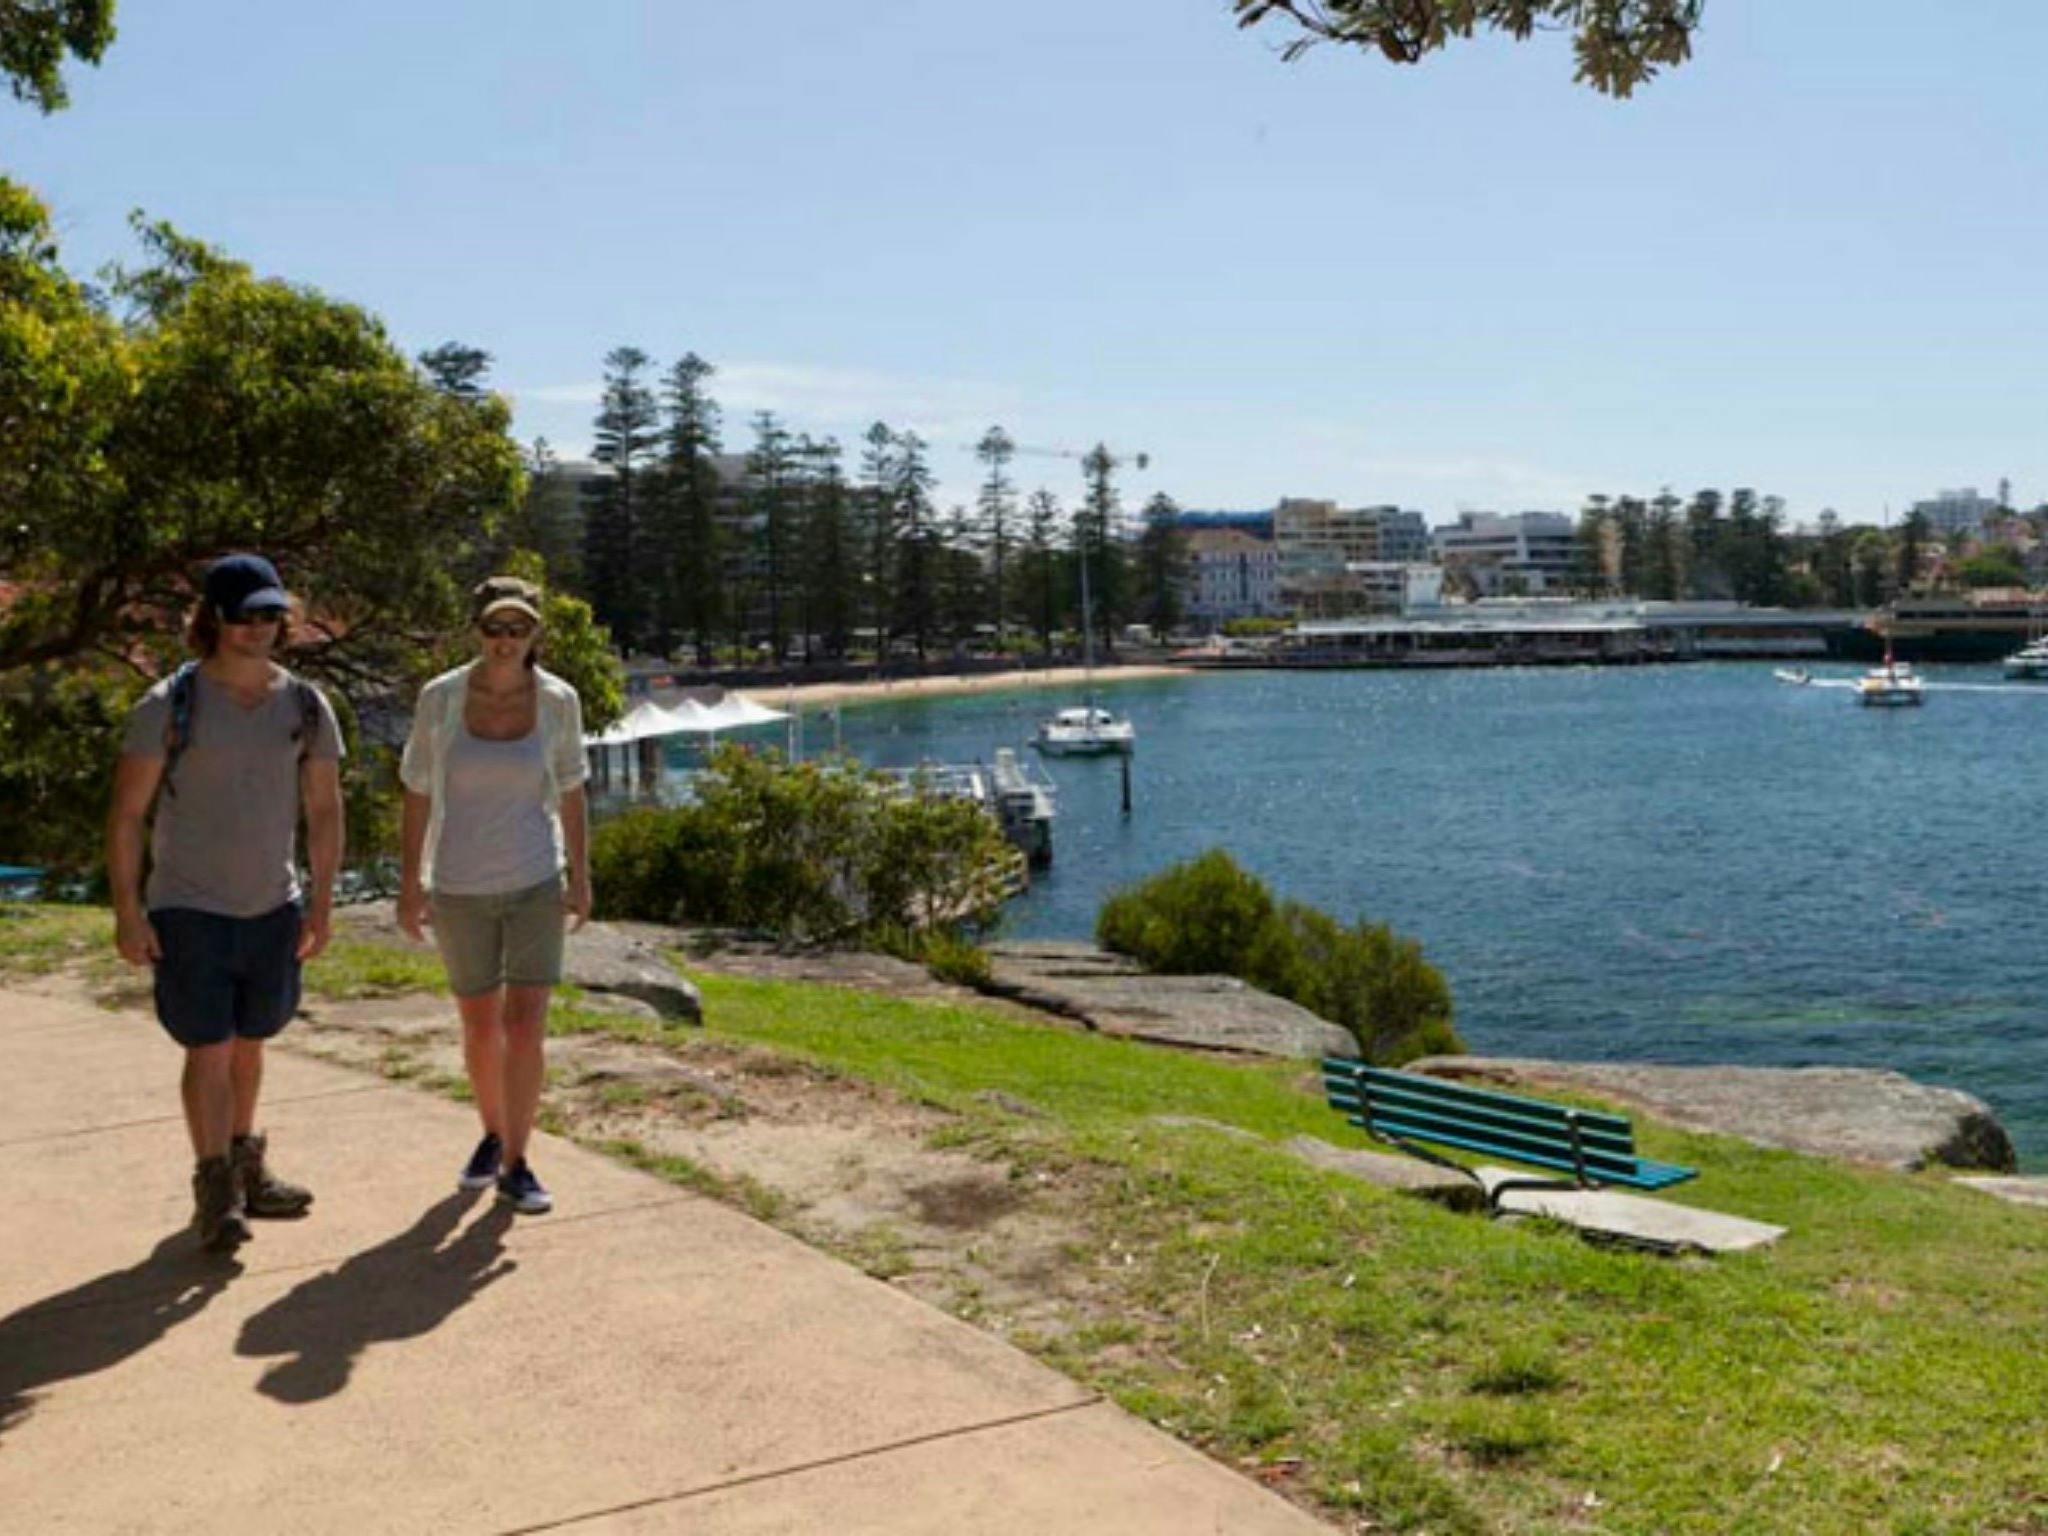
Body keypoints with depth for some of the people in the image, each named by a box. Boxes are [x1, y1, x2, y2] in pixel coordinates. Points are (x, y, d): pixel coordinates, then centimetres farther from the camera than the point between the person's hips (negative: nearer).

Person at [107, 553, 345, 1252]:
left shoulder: (306, 705, 1)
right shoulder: (169, 705, -9)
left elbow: (324, 811, 7)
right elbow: (126, 814, -8)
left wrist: (321, 902, 3)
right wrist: (127, 911, -12)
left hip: (274, 907, 4)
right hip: (189, 908, -4)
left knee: (249, 1043, 16)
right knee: (208, 1049, -7)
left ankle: (244, 1165, 32)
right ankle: (215, 1191, 2)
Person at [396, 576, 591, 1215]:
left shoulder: (557, 700, -7)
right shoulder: (441, 697, -9)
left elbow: (570, 790, 4)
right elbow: (417, 793, -1)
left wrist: (580, 875, 2)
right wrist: (409, 885, -2)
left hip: (536, 883, 0)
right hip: (460, 888, 0)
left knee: (525, 1026, -7)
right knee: (480, 1027, 12)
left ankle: (515, 1165, 7)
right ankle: (493, 1134, 37)